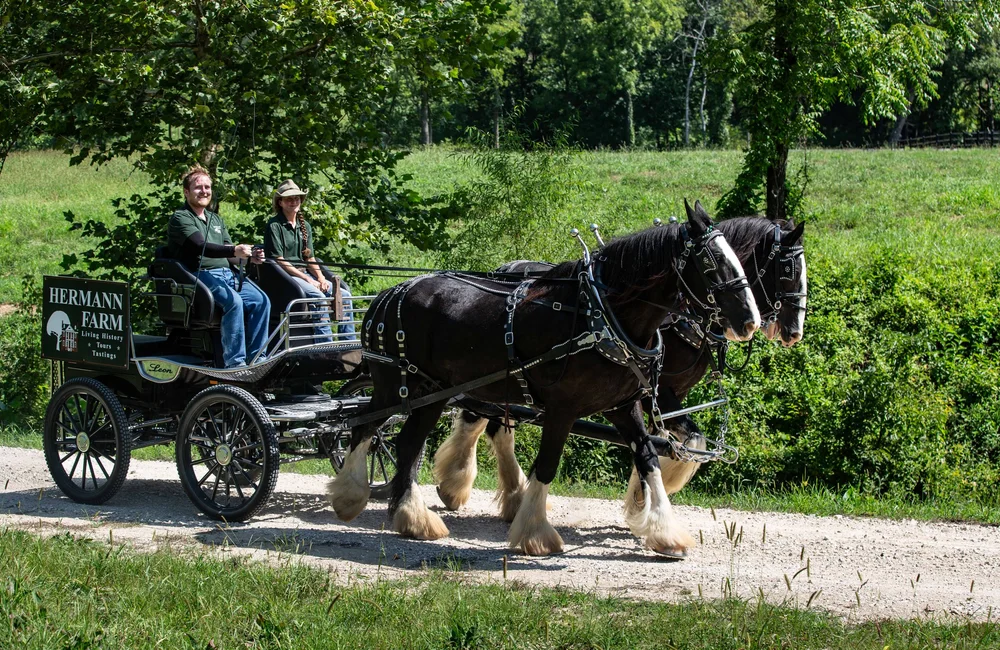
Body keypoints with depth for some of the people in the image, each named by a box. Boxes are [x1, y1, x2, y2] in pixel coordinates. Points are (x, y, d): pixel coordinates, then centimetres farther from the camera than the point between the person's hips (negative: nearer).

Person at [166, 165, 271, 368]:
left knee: (261, 301, -16)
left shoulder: (215, 219, 25)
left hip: (226, 274, 8)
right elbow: (201, 246, -18)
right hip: (200, 275, -8)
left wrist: (249, 257, -5)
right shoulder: (180, 218, -1)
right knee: (234, 302, -32)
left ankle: (256, 358, -12)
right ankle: (234, 362, -29)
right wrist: (235, 250, -32)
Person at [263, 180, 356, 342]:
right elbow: (278, 260, -12)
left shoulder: (305, 226, 17)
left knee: (344, 294, -8)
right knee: (318, 296, -31)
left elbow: (310, 258, 16)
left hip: (305, 273, 8)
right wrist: (308, 279, -15)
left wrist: (321, 278, -4)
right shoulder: (274, 225, -5)